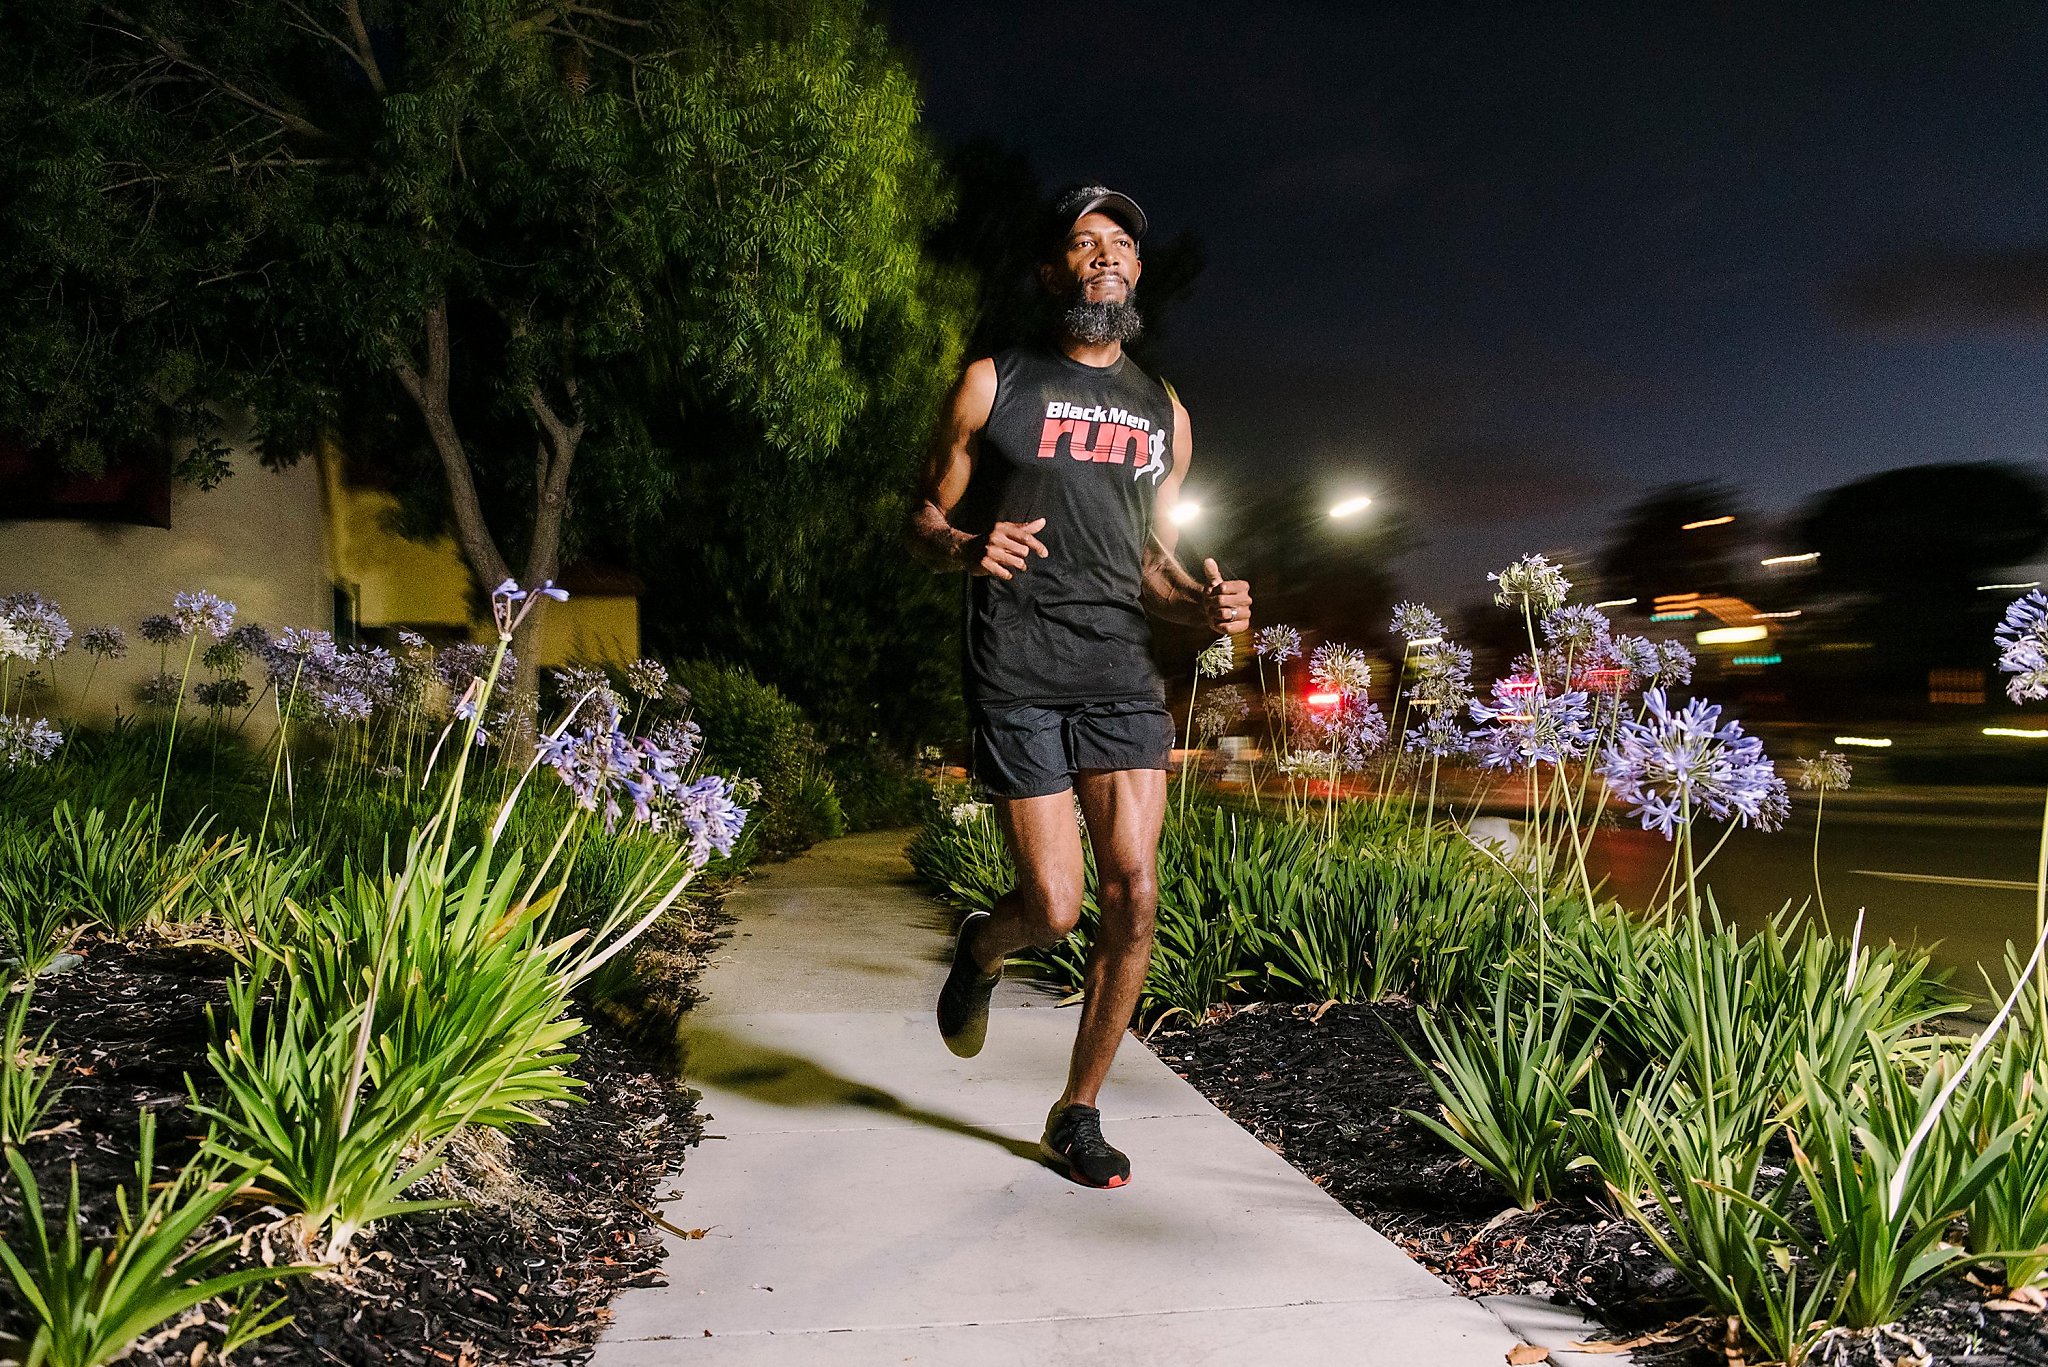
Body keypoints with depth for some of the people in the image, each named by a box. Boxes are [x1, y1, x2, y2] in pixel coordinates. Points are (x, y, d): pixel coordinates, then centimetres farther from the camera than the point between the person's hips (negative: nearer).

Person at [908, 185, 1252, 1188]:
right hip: (1016, 678, -3)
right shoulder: (994, 386, 5)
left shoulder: (1163, 413, 17)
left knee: (1133, 894, -5)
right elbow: (925, 520, 8)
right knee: (1055, 906, -7)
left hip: (1121, 674, 4)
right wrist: (967, 548, -16)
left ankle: (1077, 1114, 14)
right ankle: (982, 947, 33)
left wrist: (1201, 603, -1)